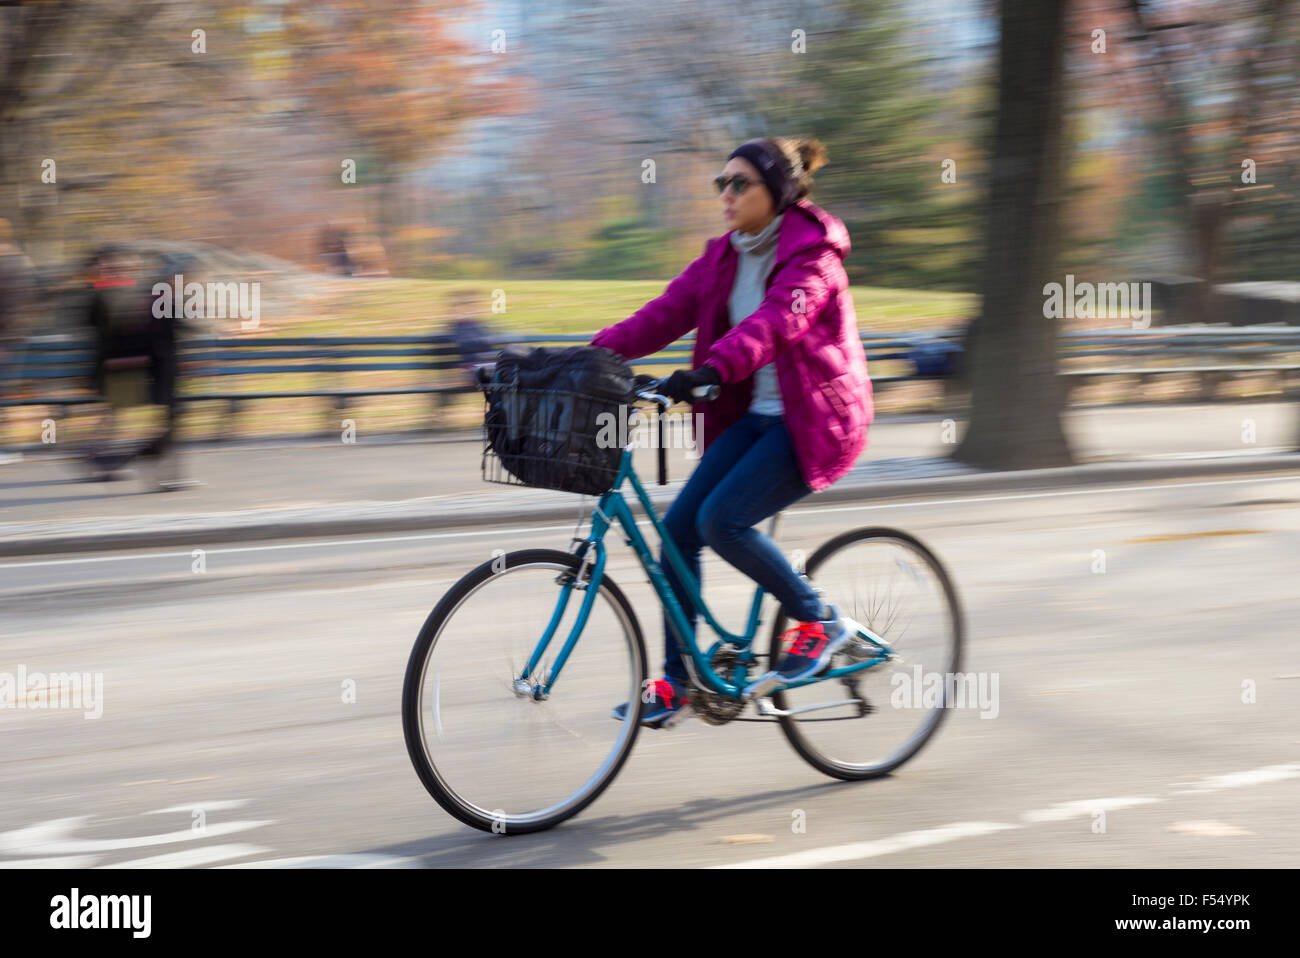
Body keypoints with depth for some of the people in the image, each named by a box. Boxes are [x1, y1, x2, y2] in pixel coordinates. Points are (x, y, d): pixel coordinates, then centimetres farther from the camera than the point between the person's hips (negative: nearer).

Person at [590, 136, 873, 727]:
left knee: (722, 521, -22)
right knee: (679, 525, -4)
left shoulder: (811, 254, -14)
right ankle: (675, 682, 5)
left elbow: (777, 321, -33)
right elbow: (665, 314, 1)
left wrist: (712, 370, -49)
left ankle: (820, 621, -1)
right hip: (753, 415, 8)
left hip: (813, 419, -8)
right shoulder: (724, 257, 9)